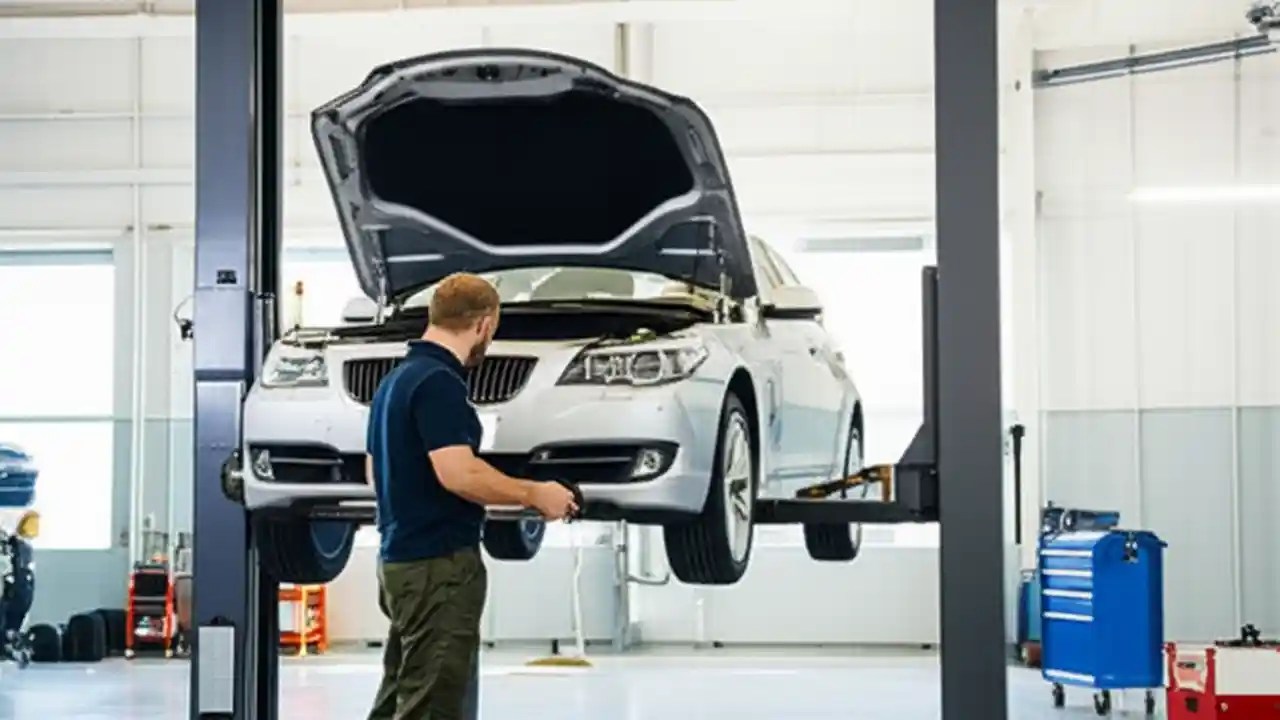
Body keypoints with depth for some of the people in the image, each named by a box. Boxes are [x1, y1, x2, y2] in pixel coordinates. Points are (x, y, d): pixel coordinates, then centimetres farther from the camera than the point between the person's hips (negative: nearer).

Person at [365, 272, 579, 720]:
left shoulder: (396, 380, 15)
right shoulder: (438, 381, -16)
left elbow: (374, 471, 24)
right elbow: (458, 472, -25)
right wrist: (534, 494, -13)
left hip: (401, 558, 10)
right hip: (438, 564, -10)